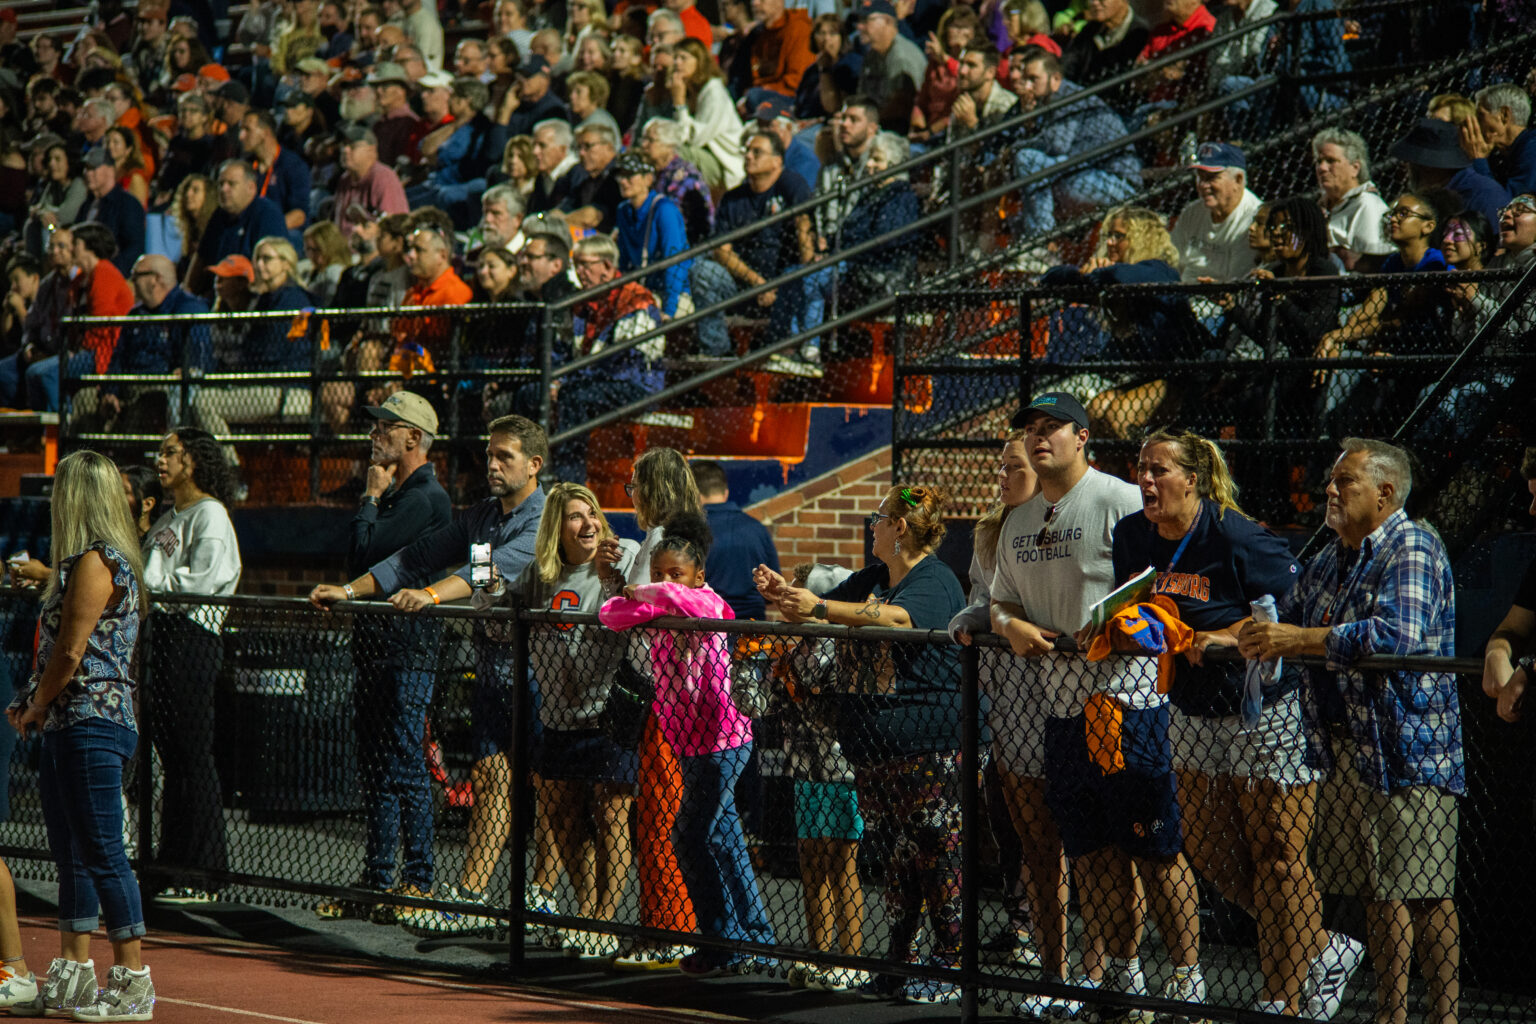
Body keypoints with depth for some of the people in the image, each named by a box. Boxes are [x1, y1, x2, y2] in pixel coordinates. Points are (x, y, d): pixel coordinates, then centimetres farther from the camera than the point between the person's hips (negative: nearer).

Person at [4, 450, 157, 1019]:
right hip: (69, 728, 10)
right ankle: (71, 976, 18)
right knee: (72, 854, 12)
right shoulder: (86, 563, 16)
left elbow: (70, 655, -16)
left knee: (102, 853, -8)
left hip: (92, 725, -10)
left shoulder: (94, 563, -14)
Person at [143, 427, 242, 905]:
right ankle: (172, 868, 13)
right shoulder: (167, 519, 22)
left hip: (193, 636, -9)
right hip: (162, 633, 9)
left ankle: (204, 877, -7)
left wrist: (153, 581, -9)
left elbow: (203, 579, -16)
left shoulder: (209, 514, -6)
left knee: (195, 757, -8)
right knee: (172, 757, 10)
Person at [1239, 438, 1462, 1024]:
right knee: (1376, 891, 9)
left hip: (1410, 749, -8)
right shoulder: (1327, 564, 18)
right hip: (1346, 750, 8)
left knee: (1424, 890, -8)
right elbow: (1283, 620, 27)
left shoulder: (1413, 550, -9)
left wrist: (1300, 640, -18)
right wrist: (1238, 639, 6)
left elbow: (1395, 634, -23)